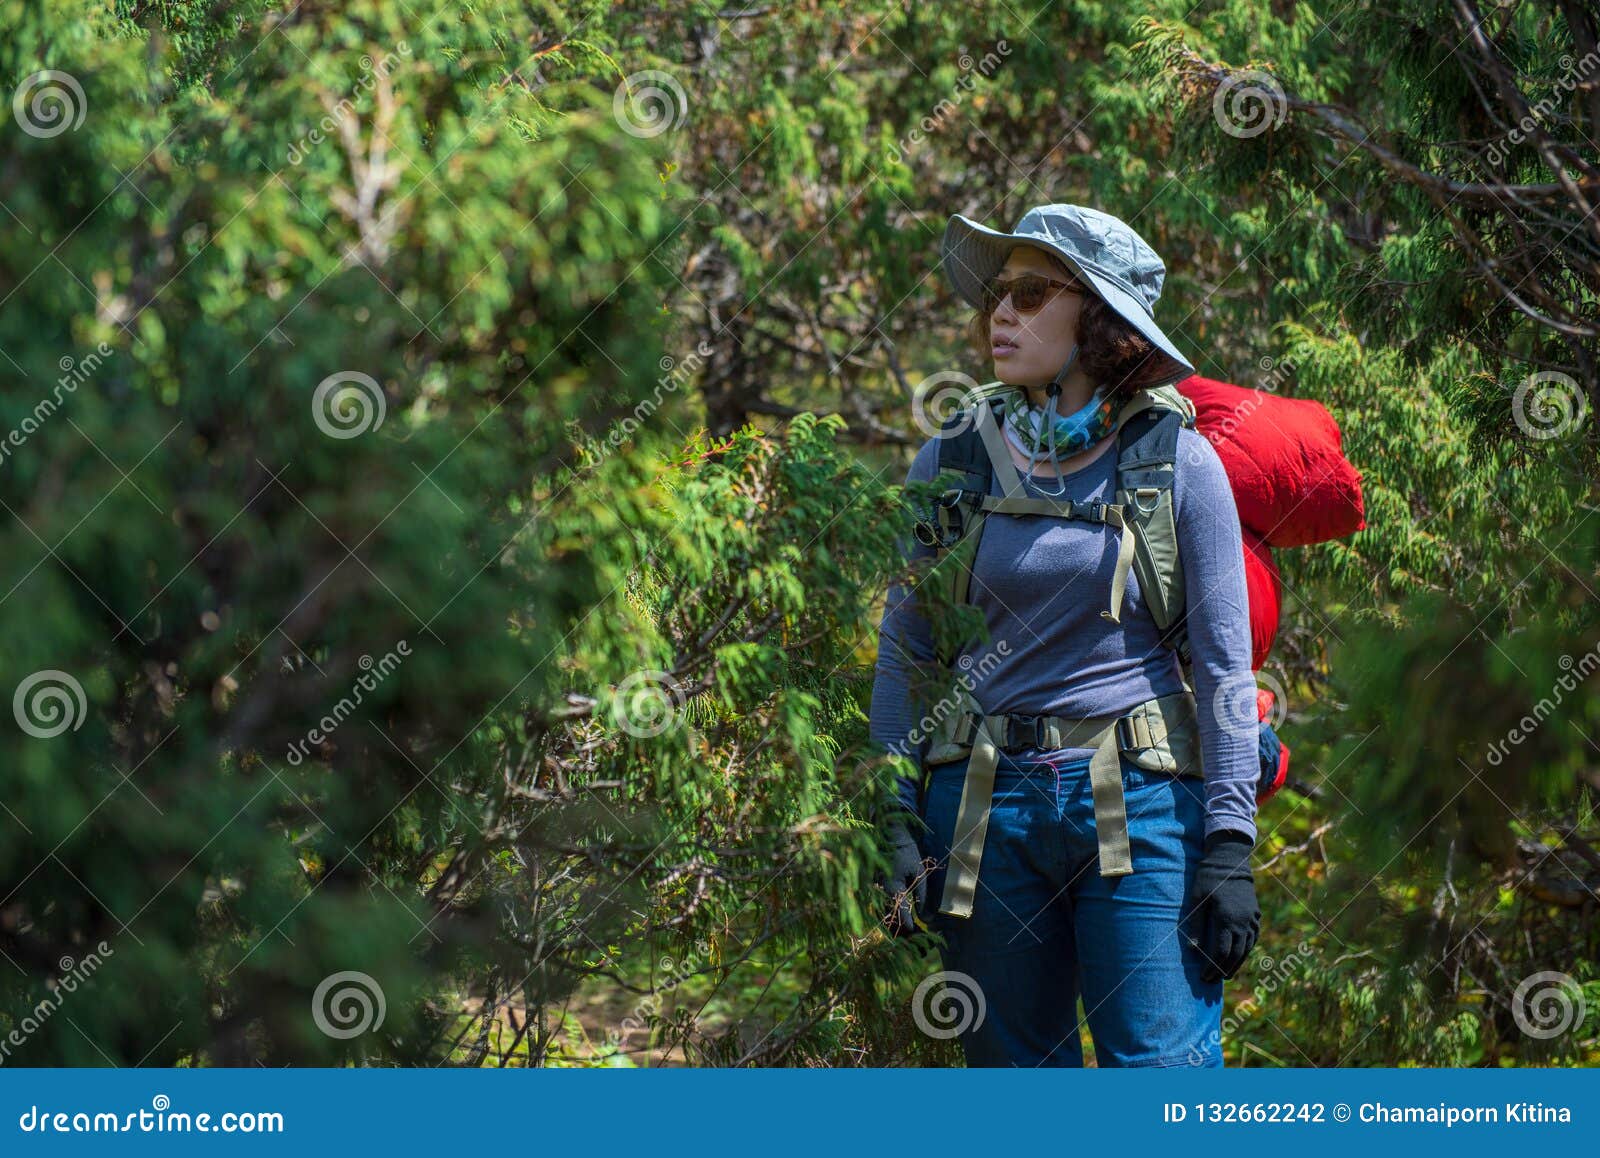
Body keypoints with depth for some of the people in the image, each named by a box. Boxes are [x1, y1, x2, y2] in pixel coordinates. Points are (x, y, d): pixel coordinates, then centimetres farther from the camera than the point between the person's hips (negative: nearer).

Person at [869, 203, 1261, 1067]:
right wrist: (897, 825, 2)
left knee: (1160, 1072, -8)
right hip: (985, 803, 3)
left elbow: (1224, 664, 0)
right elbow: (902, 651, 10)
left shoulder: (1178, 463, 0)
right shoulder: (951, 465, 6)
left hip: (1141, 802, -2)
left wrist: (1230, 847, -6)